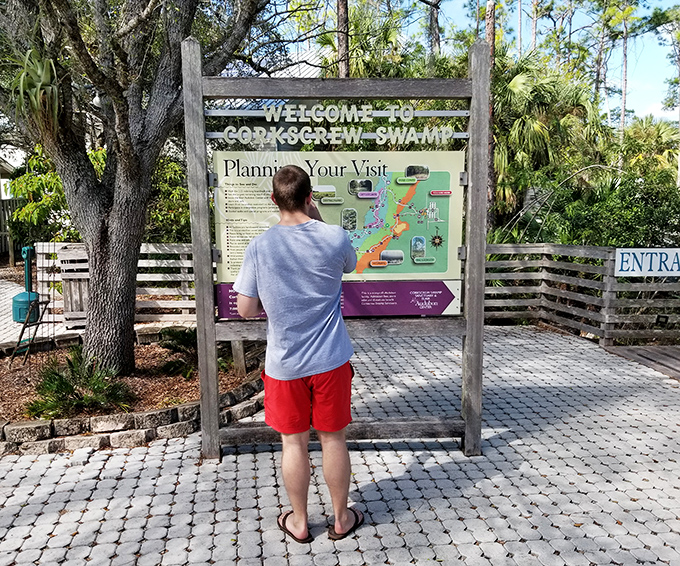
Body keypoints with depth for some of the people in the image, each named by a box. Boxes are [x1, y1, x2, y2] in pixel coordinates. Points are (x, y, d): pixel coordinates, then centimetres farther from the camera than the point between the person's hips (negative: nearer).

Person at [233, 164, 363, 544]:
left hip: (285, 364, 0)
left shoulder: (260, 246, -11)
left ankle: (299, 522, 33)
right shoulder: (335, 238, -11)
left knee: (294, 441, 15)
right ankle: (342, 519, 33)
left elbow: (246, 310, -8)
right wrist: (319, 222, 13)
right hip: (330, 361, 0)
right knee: (333, 438, 15)